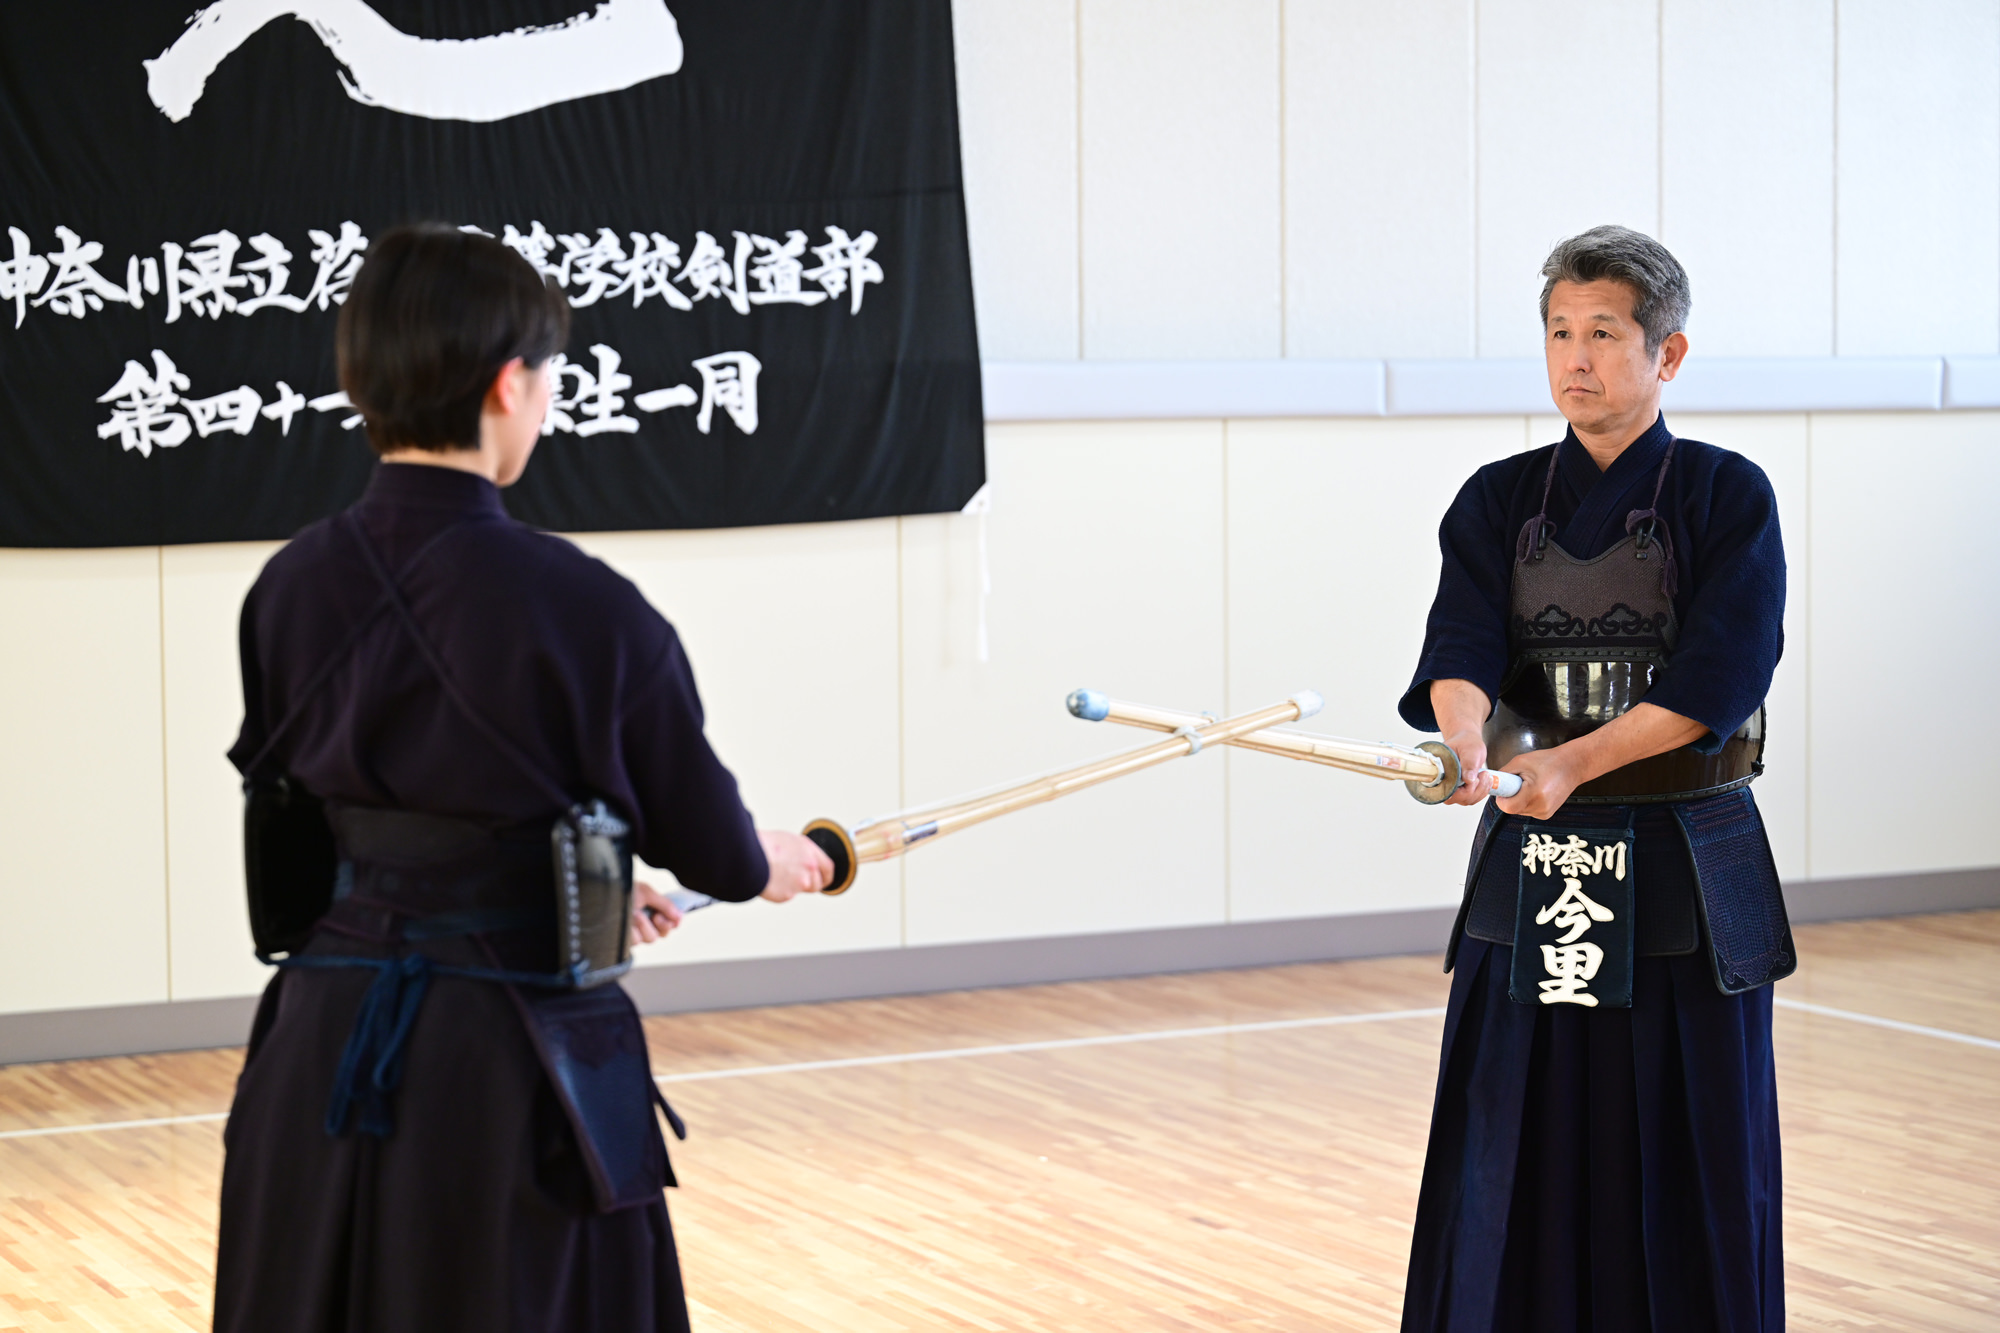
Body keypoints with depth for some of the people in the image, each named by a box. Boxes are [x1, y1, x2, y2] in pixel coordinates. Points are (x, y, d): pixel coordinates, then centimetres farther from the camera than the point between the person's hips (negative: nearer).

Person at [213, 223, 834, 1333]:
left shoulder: (289, 589, -1)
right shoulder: (582, 610, -16)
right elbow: (703, 843, -3)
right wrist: (775, 864, 23)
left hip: (324, 1054, 5)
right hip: (510, 1073, -5)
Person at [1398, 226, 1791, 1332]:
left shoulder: (1727, 497, -3)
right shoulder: (1499, 502, 7)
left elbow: (1715, 679, -13)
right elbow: (1463, 646, -9)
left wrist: (1570, 763, -25)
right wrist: (1464, 738, -32)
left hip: (1684, 867, -3)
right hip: (1529, 866, 3)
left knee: (1686, 1170, 0)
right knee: (1517, 1154, 4)